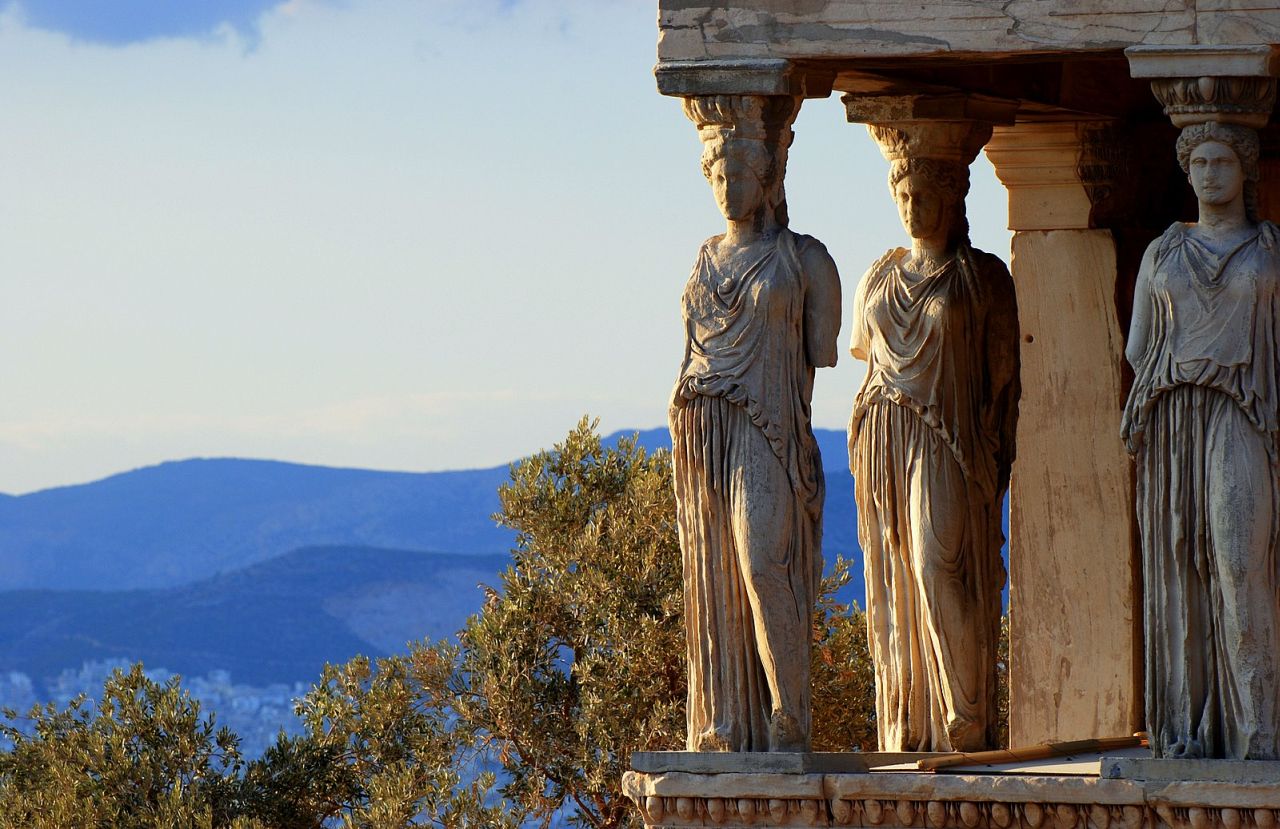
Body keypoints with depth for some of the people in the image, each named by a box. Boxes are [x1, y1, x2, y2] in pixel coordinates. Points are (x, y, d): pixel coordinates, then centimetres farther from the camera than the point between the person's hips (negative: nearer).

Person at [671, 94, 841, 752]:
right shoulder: (708, 258, 17)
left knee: (763, 565, -19)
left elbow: (821, 356, -1)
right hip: (702, 438, 6)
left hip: (770, 435, -6)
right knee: (713, 582, 2)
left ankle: (788, 720, -14)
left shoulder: (804, 260, 1)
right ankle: (724, 727, 3)